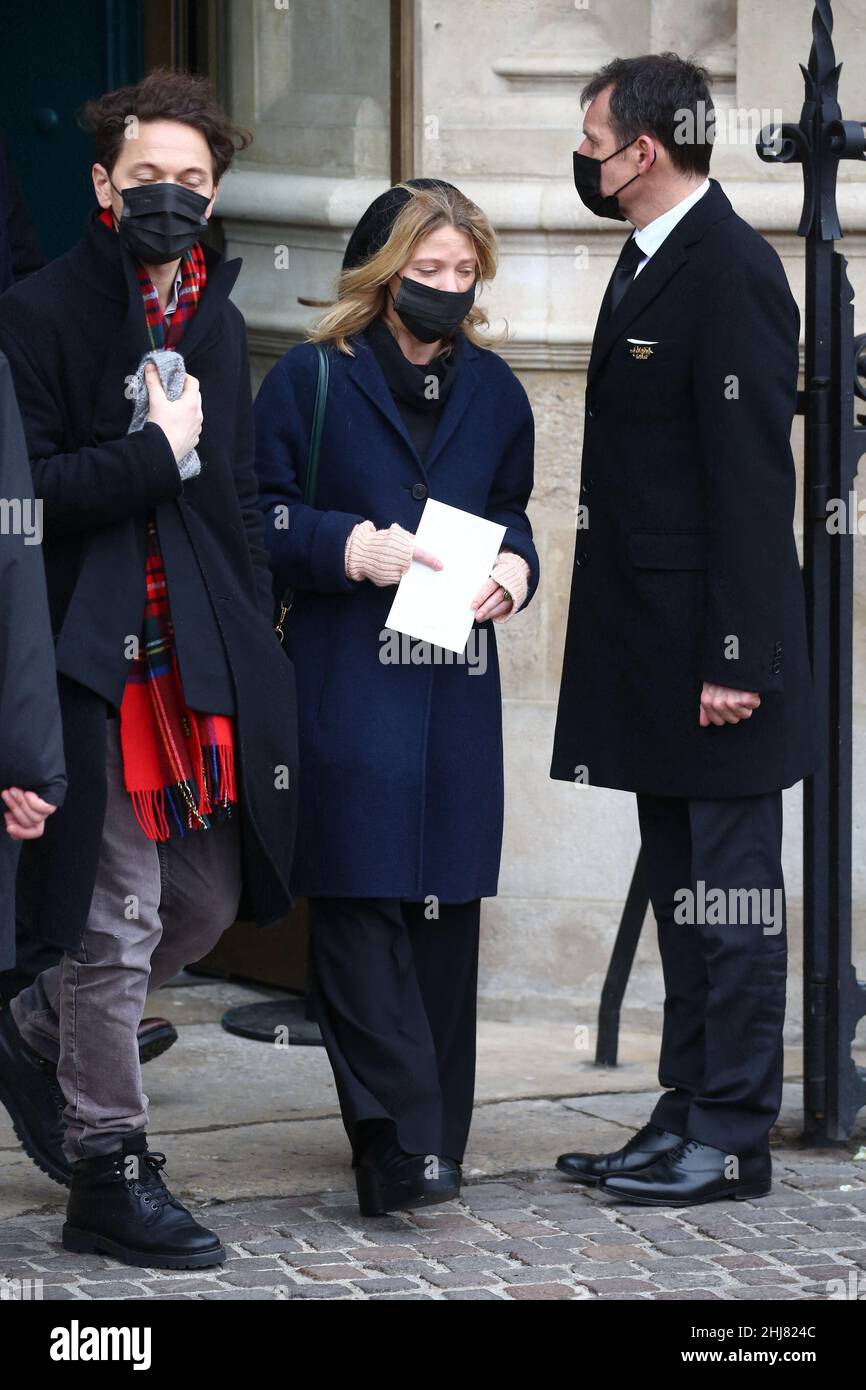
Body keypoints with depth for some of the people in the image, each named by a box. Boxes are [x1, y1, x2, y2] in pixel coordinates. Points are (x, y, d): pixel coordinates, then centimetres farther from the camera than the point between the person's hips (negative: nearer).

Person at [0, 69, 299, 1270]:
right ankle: (110, 1174, 8)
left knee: (210, 900, 12)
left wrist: (253, 644, 14)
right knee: (118, 924, -3)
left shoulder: (214, 321, 15)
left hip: (204, 664, 7)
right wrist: (158, 458, -14)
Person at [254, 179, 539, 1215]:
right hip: (346, 684, -5)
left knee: (446, 905, 5)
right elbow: (260, 517, -2)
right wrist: (356, 548, -16)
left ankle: (425, 1143, 13)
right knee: (362, 904, -12)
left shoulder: (492, 390, 14)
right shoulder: (311, 380, 0)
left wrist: (516, 567, 1)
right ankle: (401, 1145, -17)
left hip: (457, 686, 5)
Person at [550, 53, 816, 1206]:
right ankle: (689, 1114, 20)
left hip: (715, 653, -10)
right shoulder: (650, 260, 15)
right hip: (656, 654, 10)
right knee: (682, 885, 13)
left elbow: (752, 476, -19)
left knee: (729, 888, -3)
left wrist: (734, 658, -21)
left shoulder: (730, 269, -15)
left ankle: (733, 1138, 1)